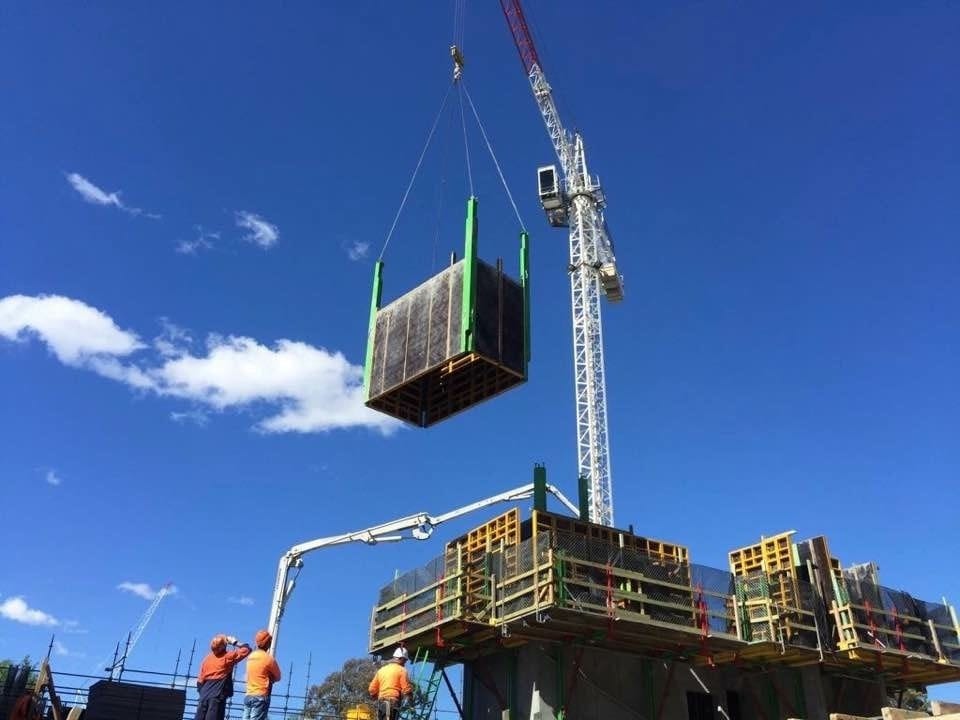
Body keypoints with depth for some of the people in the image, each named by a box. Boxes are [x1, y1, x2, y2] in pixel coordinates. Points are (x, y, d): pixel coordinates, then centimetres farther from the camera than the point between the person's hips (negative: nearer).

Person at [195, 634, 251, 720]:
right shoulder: (228, 657, -2)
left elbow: (200, 679, 11)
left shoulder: (207, 658, 11)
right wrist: (234, 642, 9)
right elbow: (246, 649, 0)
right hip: (218, 695, -5)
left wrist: (202, 692, 19)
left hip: (204, 694, 5)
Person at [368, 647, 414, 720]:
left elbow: (372, 689, 16)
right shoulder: (401, 670, 1)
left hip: (381, 703, 7)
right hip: (393, 702, -7)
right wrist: (410, 699, 12)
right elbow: (406, 689, -6)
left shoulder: (381, 670, 18)